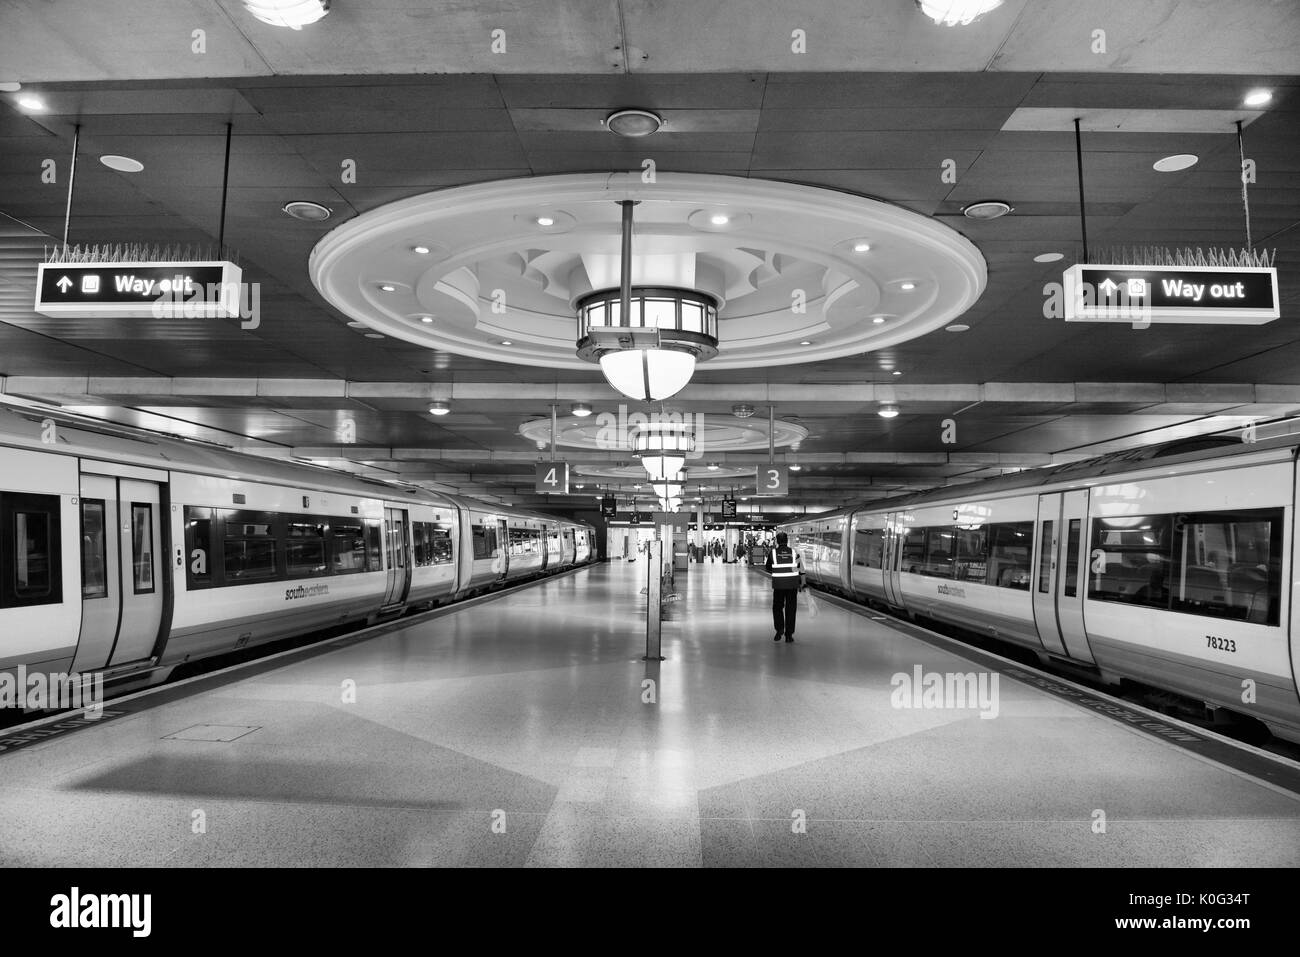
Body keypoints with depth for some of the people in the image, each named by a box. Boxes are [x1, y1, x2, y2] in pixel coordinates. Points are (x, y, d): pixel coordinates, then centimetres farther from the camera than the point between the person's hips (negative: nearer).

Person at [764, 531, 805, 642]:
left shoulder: (772, 553, -3)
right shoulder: (794, 552, 1)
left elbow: (767, 568, 9)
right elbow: (801, 570, 4)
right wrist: (801, 584, 14)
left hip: (778, 585, -1)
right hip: (793, 584, 1)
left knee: (777, 607, 16)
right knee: (790, 609, 8)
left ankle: (779, 630, 3)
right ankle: (789, 634, 8)